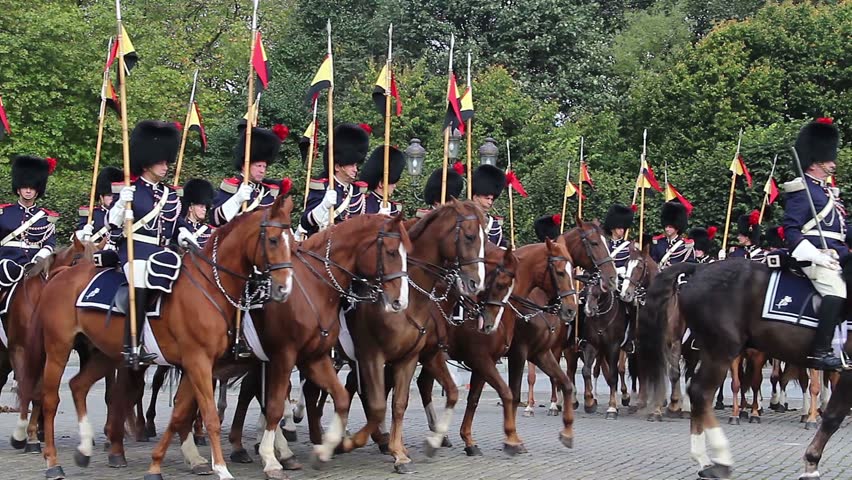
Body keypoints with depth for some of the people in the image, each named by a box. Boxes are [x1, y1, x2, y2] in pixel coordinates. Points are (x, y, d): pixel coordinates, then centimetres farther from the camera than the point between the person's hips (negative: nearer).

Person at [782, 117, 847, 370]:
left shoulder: (828, 190, 23)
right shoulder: (802, 189, -6)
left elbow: (842, 228, 26)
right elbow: (790, 229, -13)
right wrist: (815, 254, -23)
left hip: (836, 256, 11)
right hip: (815, 257, -11)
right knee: (837, 292, -28)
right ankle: (820, 351, -30)